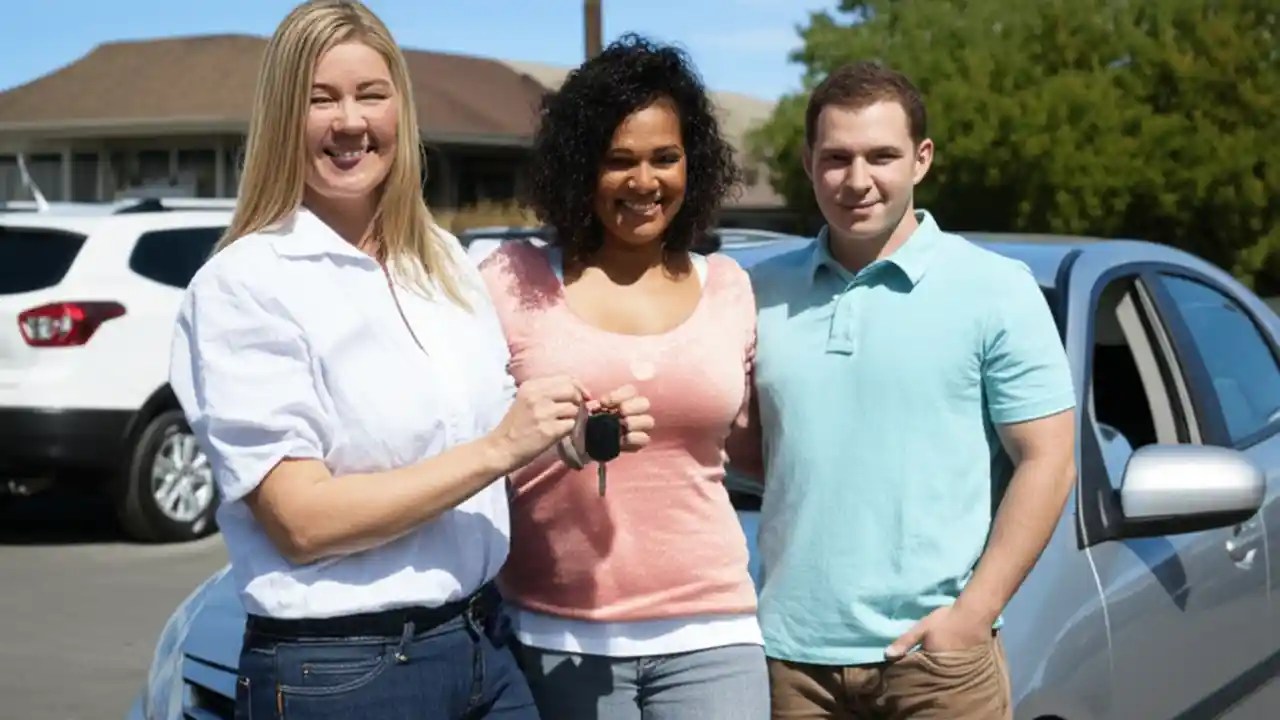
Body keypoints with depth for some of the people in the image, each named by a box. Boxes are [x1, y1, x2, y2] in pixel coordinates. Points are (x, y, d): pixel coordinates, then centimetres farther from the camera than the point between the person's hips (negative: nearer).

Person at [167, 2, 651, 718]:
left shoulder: (444, 259, 7)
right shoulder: (244, 283, -12)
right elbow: (302, 519, -18)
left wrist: (573, 434, -1)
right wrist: (496, 449, -21)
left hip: (486, 644, 6)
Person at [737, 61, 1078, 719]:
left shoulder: (996, 290, -1)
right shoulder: (764, 292, 10)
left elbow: (1046, 462, -4)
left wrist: (974, 611, -11)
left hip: (935, 650, -3)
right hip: (790, 648, 3)